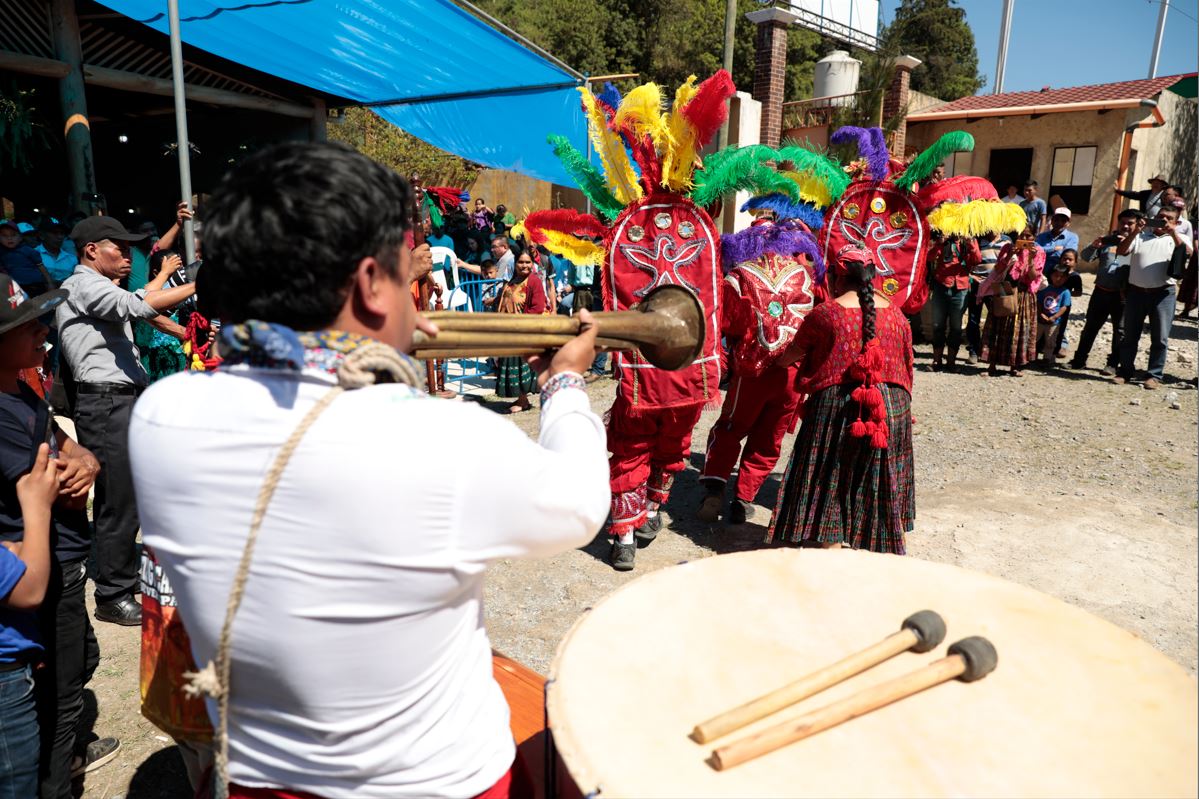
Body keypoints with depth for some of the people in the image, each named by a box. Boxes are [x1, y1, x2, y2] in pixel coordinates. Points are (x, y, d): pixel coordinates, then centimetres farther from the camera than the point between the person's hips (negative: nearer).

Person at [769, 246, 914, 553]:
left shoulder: (824, 314, -5)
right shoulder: (896, 314, 7)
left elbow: (789, 357, 5)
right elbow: (907, 364, 14)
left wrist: (779, 361, 27)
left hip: (837, 405, -4)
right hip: (892, 408, 5)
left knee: (831, 483, 7)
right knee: (885, 486, 19)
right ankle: (892, 548, 32)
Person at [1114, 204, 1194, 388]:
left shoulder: (1179, 239, 11)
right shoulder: (1141, 237, 12)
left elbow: (1188, 252, -9)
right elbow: (1121, 251, -1)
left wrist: (1172, 233, -17)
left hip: (1163, 293, -1)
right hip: (1136, 292, 1)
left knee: (1160, 338, -1)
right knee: (1129, 336, 7)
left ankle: (1155, 375, 7)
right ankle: (1125, 371, 17)